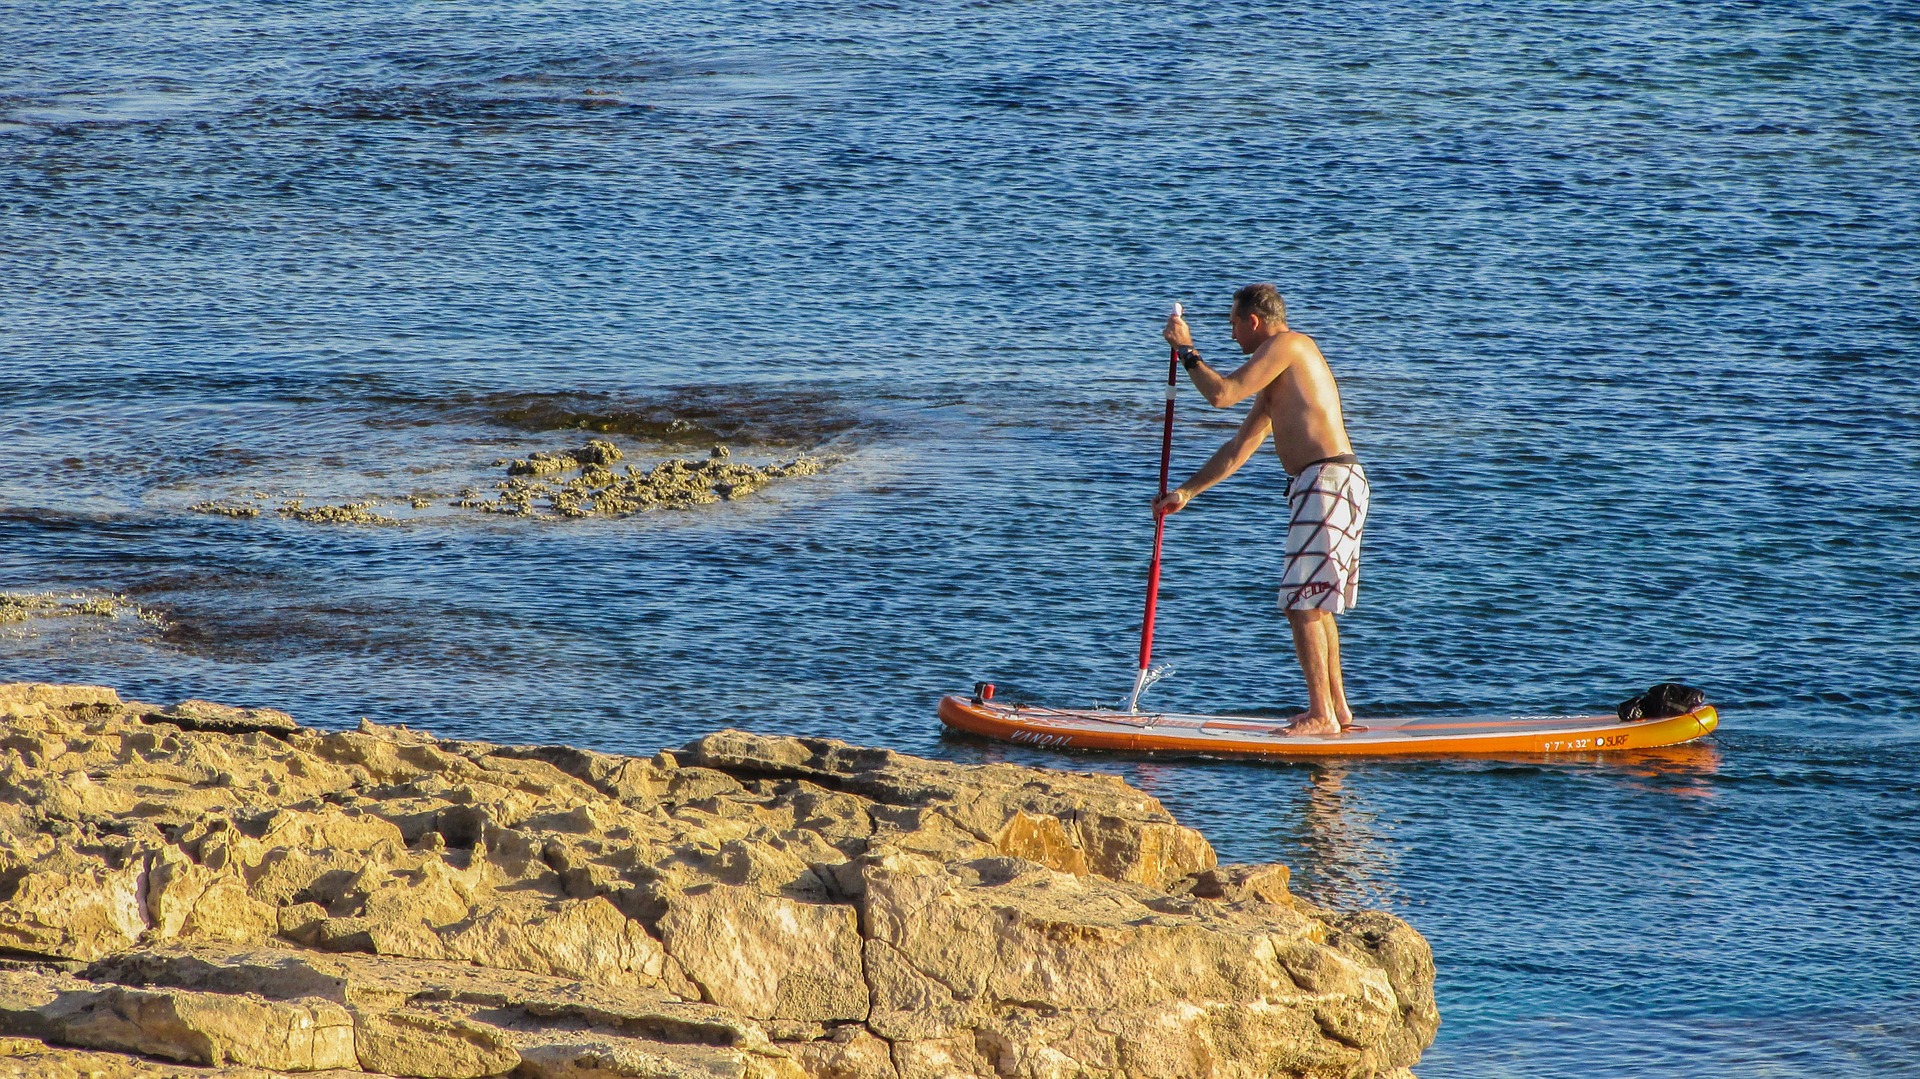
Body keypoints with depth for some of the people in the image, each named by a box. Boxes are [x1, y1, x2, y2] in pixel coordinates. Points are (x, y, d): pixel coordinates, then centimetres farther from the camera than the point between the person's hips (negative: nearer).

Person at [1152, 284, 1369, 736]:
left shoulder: (1286, 345, -5)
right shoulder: (1276, 380, 24)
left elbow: (1221, 393, -13)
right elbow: (1238, 450, 27)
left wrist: (1186, 350, 2)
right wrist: (1186, 492, 29)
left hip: (1327, 480, -10)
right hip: (1329, 483, 10)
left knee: (1302, 603, -10)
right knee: (1316, 603, 16)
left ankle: (1321, 714, -10)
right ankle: (1336, 707, 20)